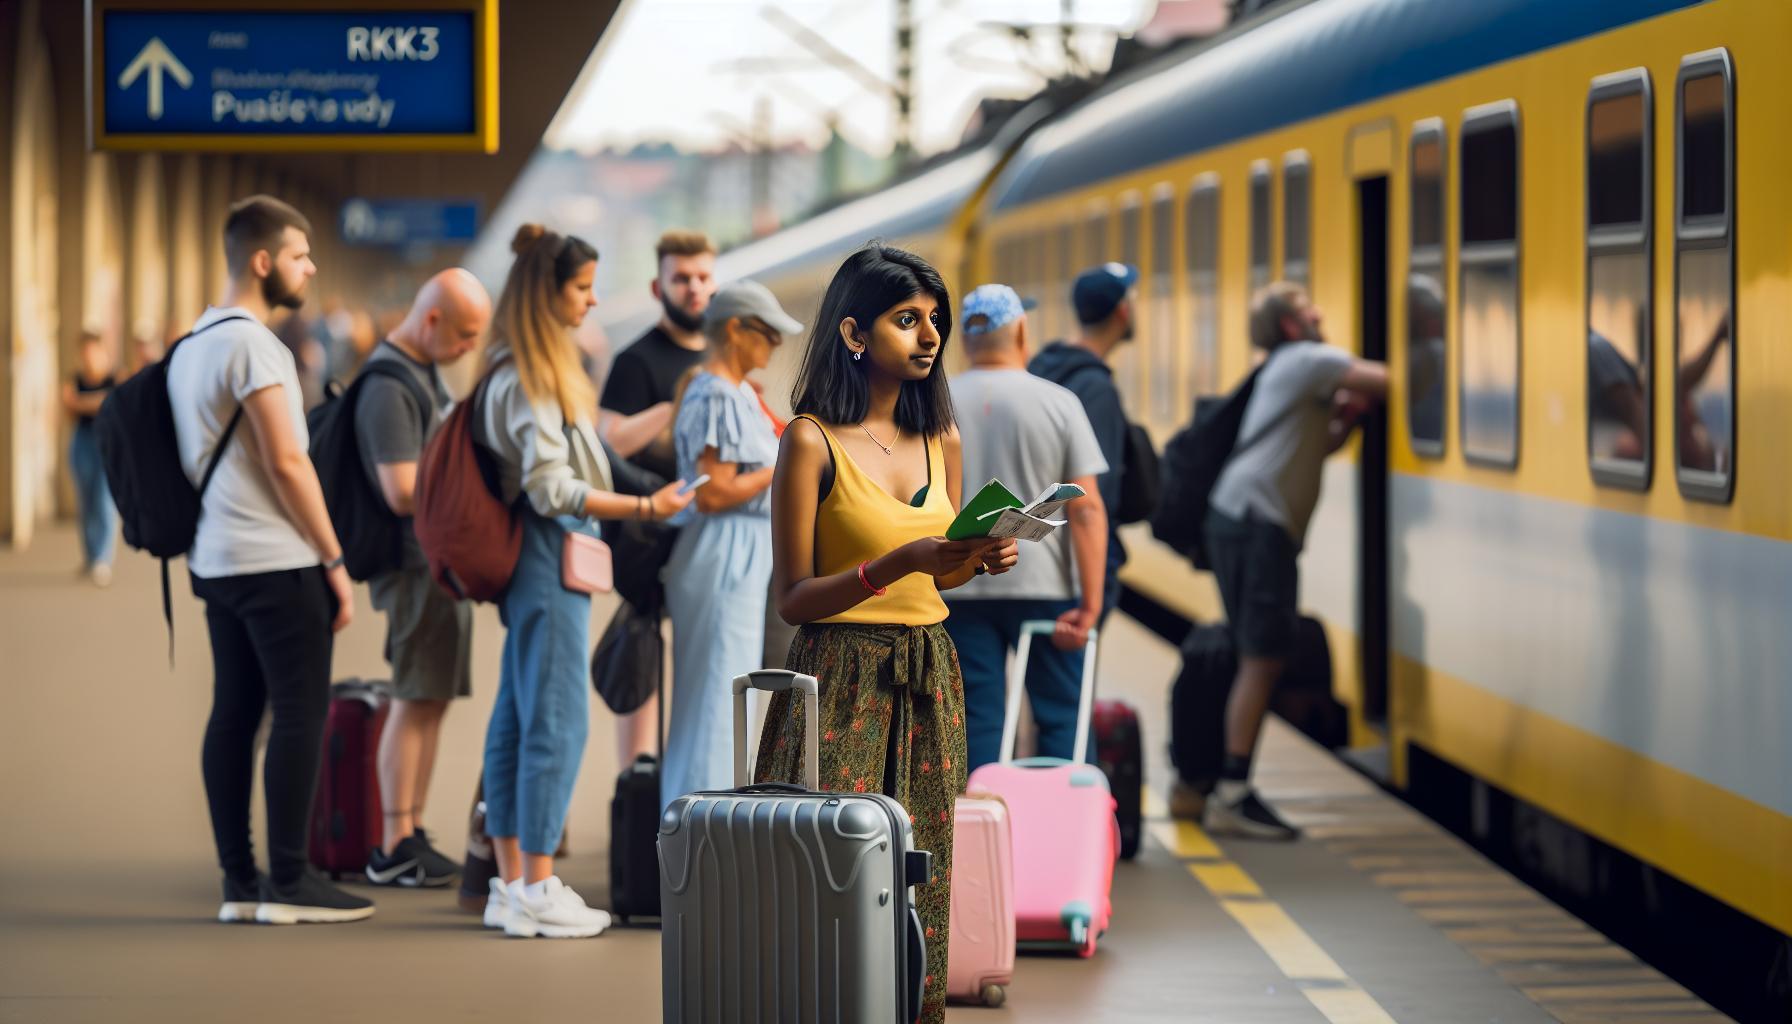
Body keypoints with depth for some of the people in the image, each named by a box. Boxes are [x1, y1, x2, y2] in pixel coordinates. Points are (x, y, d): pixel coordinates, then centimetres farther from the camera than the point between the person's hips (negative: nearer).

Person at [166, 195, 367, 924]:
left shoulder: (192, 345, 16)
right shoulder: (251, 343, -14)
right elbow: (286, 462, -17)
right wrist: (335, 561, -13)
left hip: (215, 558, 9)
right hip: (275, 562, -9)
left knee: (233, 714, 8)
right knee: (299, 714, -5)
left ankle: (238, 882, 9)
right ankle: (287, 881, -5)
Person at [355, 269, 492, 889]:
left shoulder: (423, 372, 14)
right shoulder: (388, 385, -17)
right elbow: (403, 493, -23)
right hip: (418, 563, -10)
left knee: (432, 700, 12)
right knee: (416, 701, -7)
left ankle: (412, 833, 17)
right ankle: (395, 848, -3)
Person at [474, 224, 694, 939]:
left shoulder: (533, 371, 16)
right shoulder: (527, 381, -15)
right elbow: (552, 488, -19)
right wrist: (645, 508, -18)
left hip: (542, 559, 10)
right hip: (550, 558, -10)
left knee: (518, 718, 9)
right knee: (556, 720, -8)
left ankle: (512, 884, 13)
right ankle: (537, 889, -7)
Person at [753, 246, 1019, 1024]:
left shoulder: (940, 440, 9)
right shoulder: (811, 441, -9)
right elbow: (793, 598, -10)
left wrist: (977, 559, -1)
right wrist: (901, 562, -20)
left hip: (928, 677, 6)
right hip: (843, 680, -6)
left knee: (922, 879, 6)